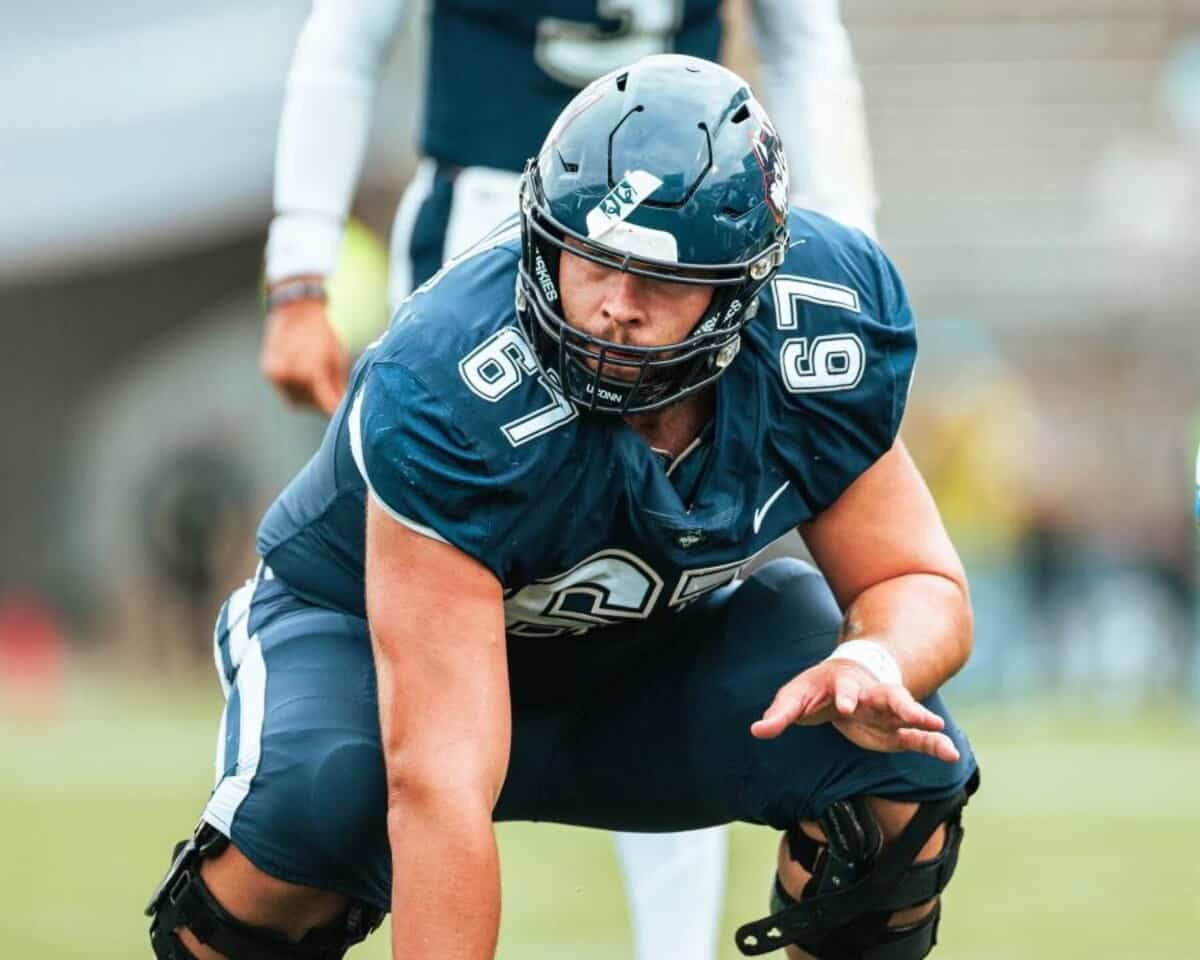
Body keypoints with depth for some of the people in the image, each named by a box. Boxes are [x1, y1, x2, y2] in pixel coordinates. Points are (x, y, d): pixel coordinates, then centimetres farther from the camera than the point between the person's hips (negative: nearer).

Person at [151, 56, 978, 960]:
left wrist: (873, 664, -37)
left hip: (656, 642, 3)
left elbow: (918, 584, -12)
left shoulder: (828, 324, -26)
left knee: (899, 756, -25)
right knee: (317, 800, -37)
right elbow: (440, 783, -43)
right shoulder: (448, 387, -38)